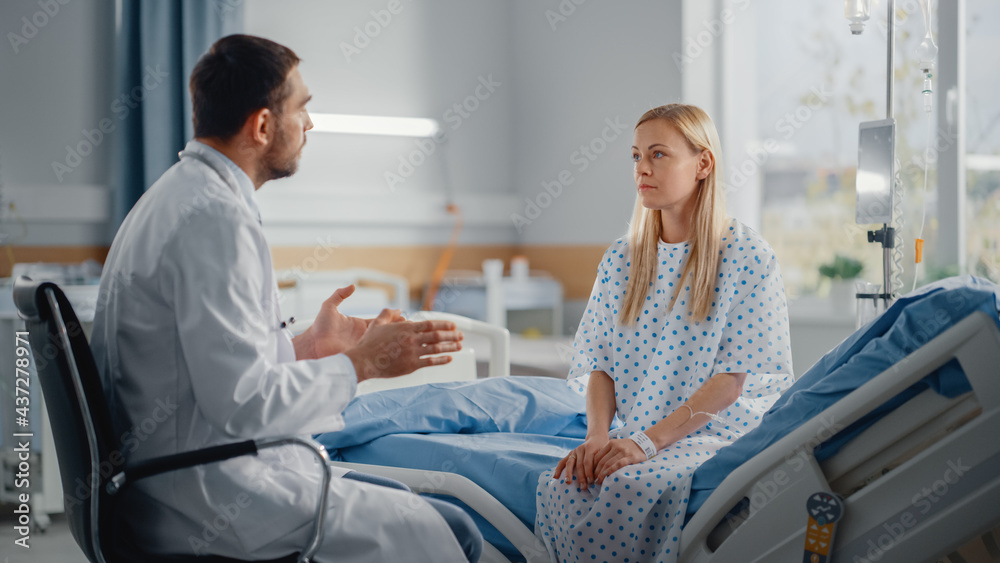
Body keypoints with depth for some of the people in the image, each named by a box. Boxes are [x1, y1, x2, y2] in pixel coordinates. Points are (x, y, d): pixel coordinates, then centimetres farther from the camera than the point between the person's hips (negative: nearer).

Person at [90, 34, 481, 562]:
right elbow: (243, 403, -25)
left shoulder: (178, 196, 12)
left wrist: (306, 345, 15)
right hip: (212, 506, -11)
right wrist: (361, 364, -13)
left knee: (403, 501, 19)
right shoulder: (216, 217, -21)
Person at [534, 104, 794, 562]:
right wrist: (597, 437, -11)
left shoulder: (747, 257, -5)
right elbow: (601, 364, 9)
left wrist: (647, 442, -18)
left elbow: (731, 379, -10)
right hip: (634, 435, 4)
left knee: (632, 485, -34)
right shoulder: (621, 260, 11)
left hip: (717, 433, -4)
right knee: (560, 483, -26)